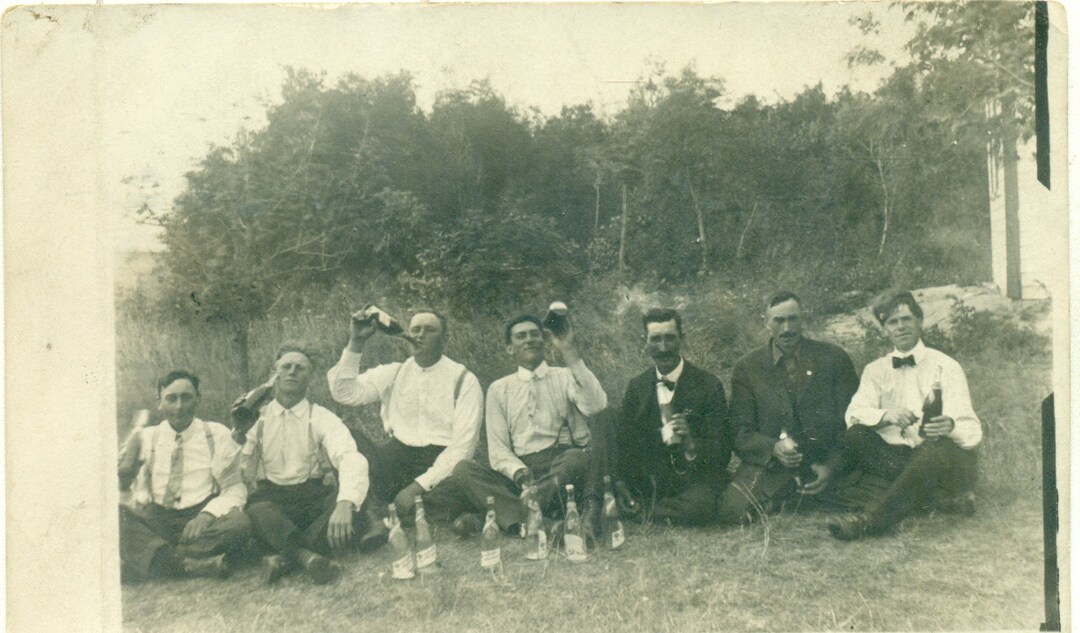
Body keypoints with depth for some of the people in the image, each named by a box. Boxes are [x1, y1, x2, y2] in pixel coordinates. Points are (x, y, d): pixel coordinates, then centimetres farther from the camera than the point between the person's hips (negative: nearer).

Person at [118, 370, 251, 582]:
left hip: (199, 519, -1)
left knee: (239, 523, -32)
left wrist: (207, 516, -15)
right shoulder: (145, 437, 12)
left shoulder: (217, 435, 8)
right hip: (152, 521, 1)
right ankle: (189, 562, -31)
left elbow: (234, 489, 3)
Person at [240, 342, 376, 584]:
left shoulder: (323, 419, 0)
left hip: (316, 498, 0)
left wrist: (345, 504, -39)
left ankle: (286, 556, -28)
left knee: (355, 506, -31)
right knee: (257, 511, -35)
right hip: (271, 499, 0)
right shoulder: (256, 419, 10)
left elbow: (350, 460, -20)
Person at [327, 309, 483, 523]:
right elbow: (345, 393, 2)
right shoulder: (393, 373, 12)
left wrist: (419, 486, -18)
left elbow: (463, 445, -8)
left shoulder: (463, 380, 0)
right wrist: (356, 343, -6)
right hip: (396, 460, 3)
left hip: (441, 462, -2)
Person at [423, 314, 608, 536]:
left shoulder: (565, 377, 12)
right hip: (518, 470, 2)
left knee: (577, 458, -34)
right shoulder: (499, 389, 16)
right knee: (464, 468, -22)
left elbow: (595, 406, -11)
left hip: (563, 467, -1)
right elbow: (498, 450, 7)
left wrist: (569, 353, -14)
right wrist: (521, 475, -15)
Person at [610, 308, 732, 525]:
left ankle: (641, 512, -10)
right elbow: (623, 442, 0)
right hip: (650, 480, 3)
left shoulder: (709, 385, -6)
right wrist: (620, 483, -19)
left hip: (695, 477, -2)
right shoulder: (637, 386, 6)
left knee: (700, 505, -37)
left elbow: (722, 453, -8)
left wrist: (692, 446, -30)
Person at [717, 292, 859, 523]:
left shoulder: (834, 359, 5)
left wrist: (831, 465, -8)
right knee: (731, 510, -26)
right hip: (769, 465, -1)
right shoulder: (746, 368, 5)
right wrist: (774, 448, -18)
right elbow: (741, 433, 2)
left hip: (823, 462, 2)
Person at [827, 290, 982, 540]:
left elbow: (972, 431, -8)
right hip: (896, 457, 3)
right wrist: (887, 415, -28)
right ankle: (940, 495, -23)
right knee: (856, 436, -24)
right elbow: (854, 413, -6)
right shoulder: (876, 370, 11)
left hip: (941, 460, -3)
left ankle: (870, 519, -43)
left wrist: (950, 427, -33)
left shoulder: (945, 367, 2)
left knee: (939, 447, -37)